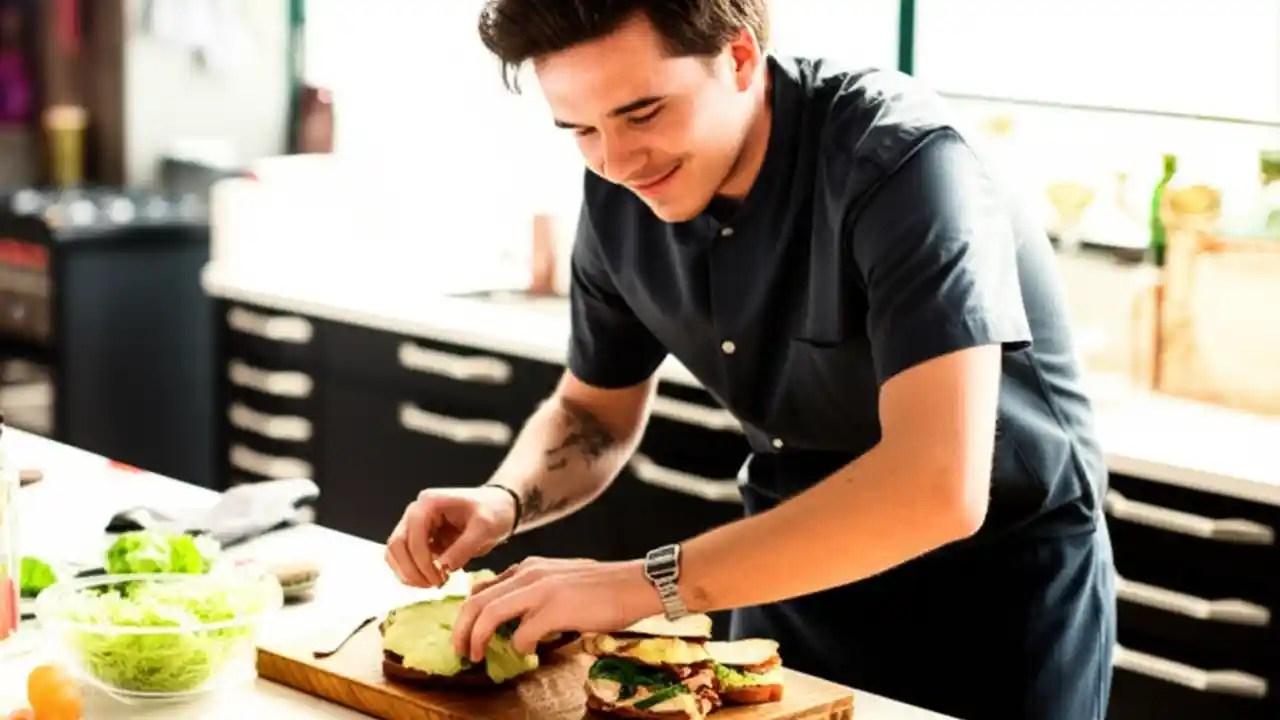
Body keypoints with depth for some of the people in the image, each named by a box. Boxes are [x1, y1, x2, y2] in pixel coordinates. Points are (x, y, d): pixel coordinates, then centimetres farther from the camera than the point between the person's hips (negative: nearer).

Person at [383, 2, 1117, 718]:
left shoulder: (901, 161, -29)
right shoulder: (621, 191, -9)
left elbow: (938, 487, -39)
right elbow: (596, 413, 6)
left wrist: (649, 583, -39)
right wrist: (503, 500, -15)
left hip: (996, 586, -5)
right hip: (798, 569, 5)